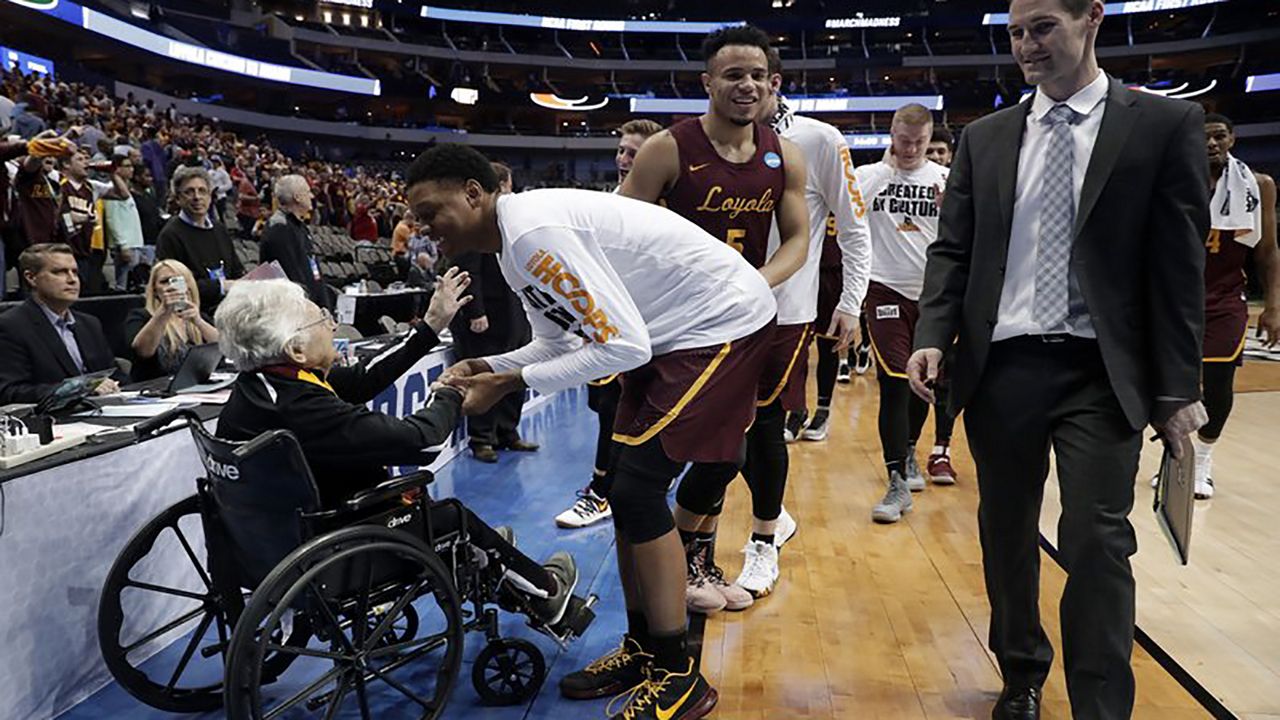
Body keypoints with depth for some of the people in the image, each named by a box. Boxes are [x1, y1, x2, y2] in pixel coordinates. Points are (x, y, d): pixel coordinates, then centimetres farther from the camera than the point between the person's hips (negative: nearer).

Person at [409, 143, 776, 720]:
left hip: (723, 322, -10)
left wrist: (511, 382, -21)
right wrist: (489, 367, -3)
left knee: (636, 489, -12)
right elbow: (559, 340, 13)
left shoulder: (532, 233, -25)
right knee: (629, 488, 10)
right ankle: (643, 650, 24)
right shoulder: (515, 239, 7)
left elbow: (624, 347, -27)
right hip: (672, 329, 10)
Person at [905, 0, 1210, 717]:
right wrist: (934, 337, -8)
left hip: (1101, 373, -3)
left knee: (1096, 544, -6)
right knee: (1006, 535, 13)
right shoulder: (985, 138, 10)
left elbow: (1181, 262, -2)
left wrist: (1178, 387, -5)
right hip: (1001, 366, 3)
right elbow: (953, 249, 8)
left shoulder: (1165, 122, 1)